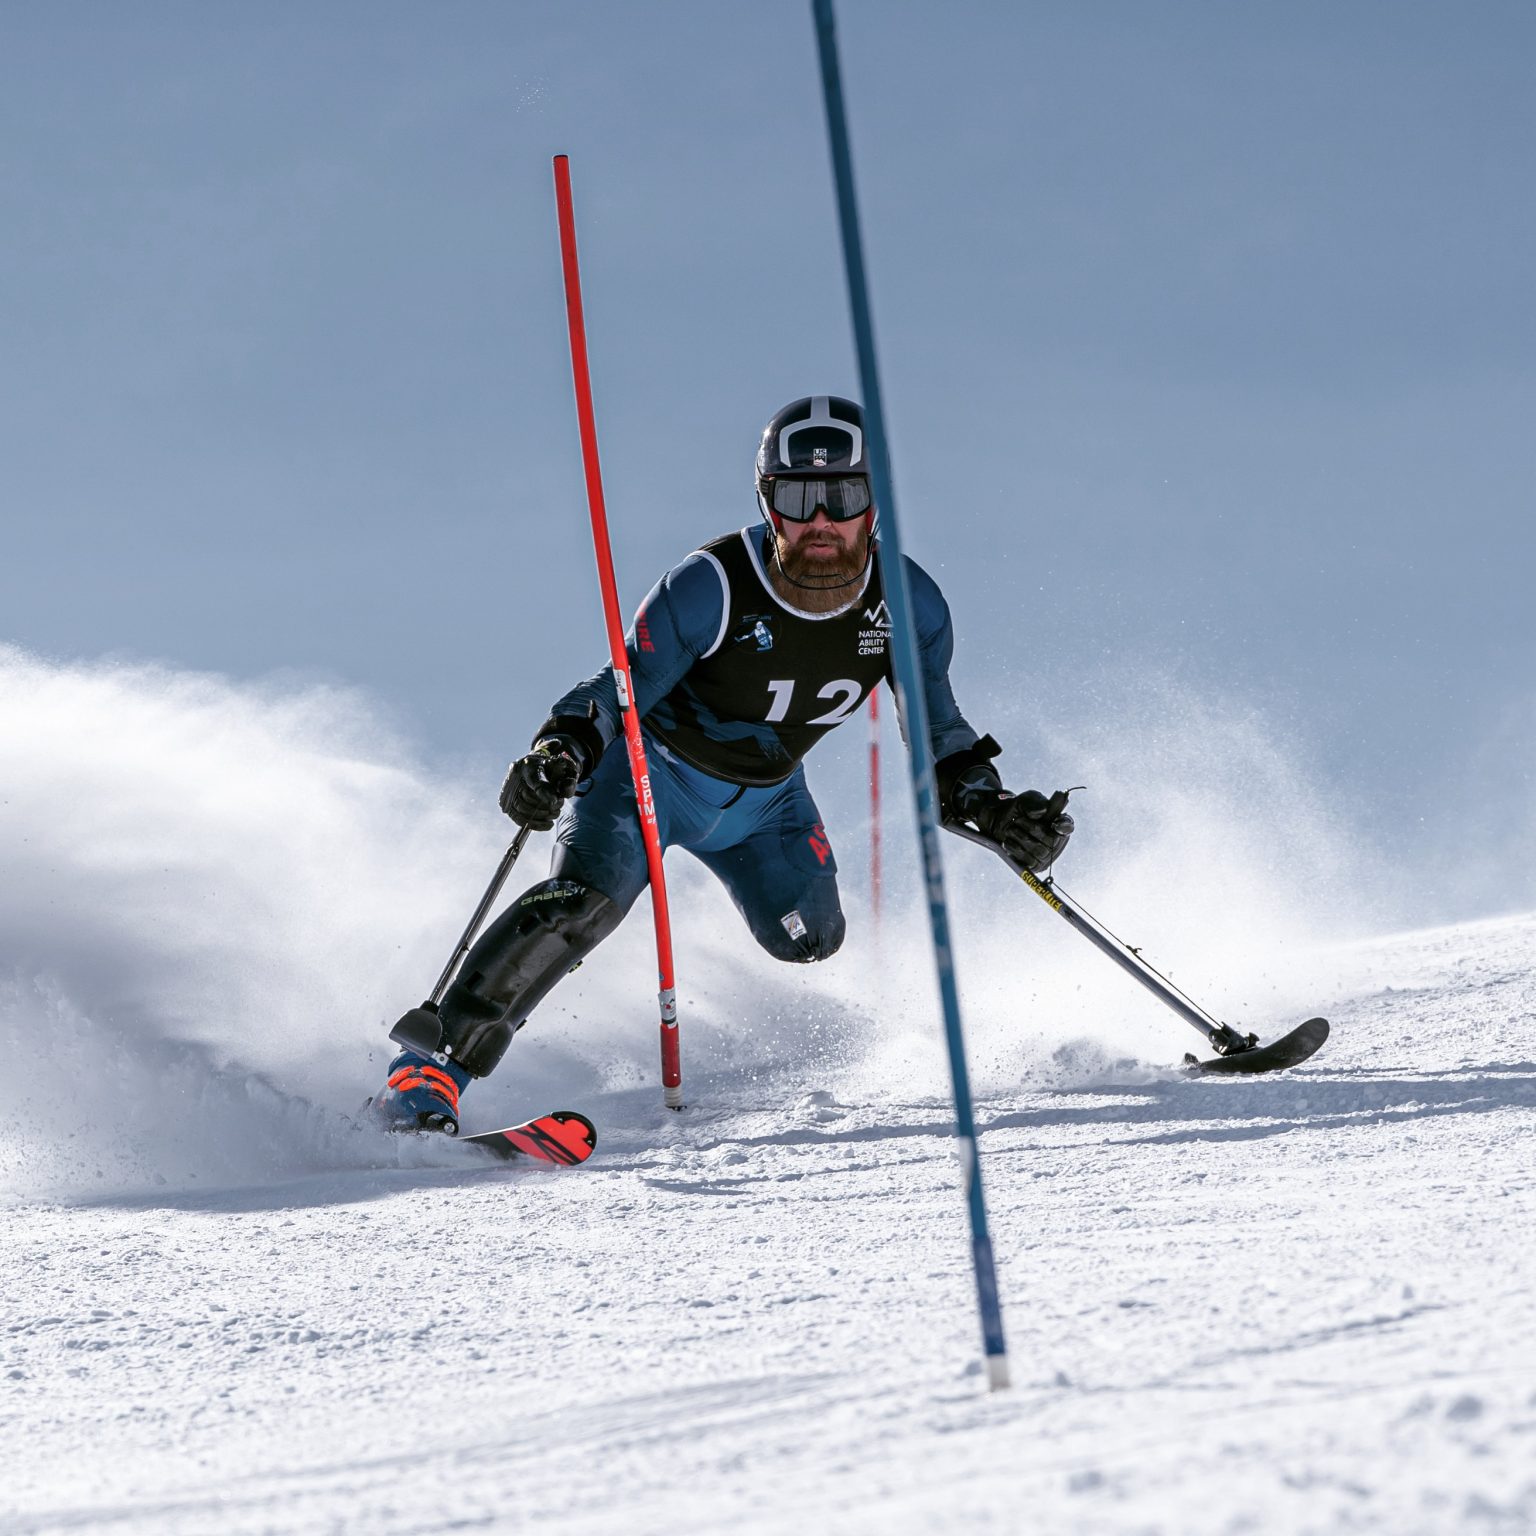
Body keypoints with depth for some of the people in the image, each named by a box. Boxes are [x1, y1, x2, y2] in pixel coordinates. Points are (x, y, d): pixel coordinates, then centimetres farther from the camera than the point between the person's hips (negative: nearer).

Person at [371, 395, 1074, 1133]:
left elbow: (936, 725, -1)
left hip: (765, 795, 5)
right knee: (583, 899, -26)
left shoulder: (908, 604, -16)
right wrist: (558, 751, -45)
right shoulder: (711, 588, -30)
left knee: (809, 947, 2)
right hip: (654, 768, -5)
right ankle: (434, 1063, -26)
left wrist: (990, 805, -14)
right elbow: (617, 689, -27)